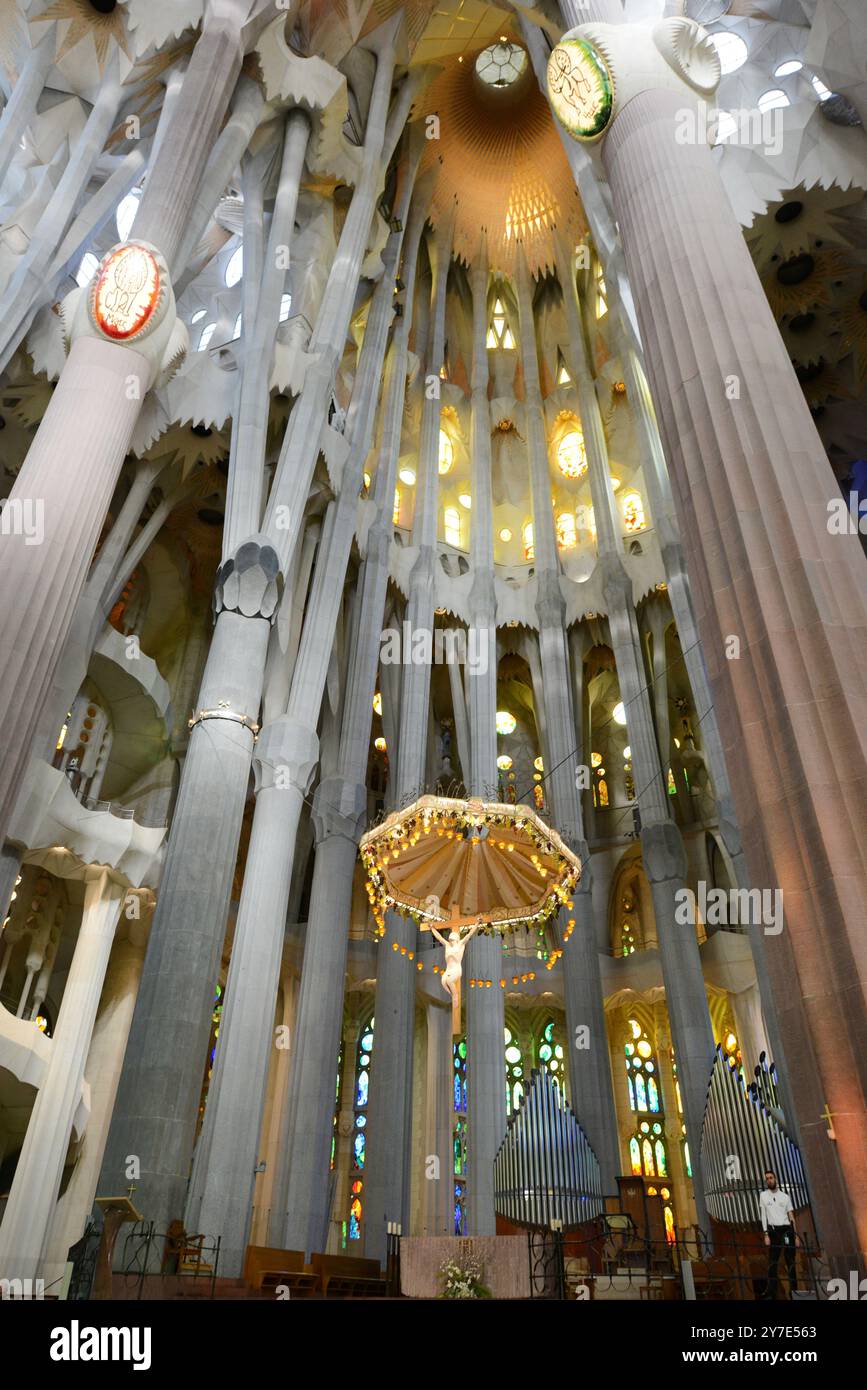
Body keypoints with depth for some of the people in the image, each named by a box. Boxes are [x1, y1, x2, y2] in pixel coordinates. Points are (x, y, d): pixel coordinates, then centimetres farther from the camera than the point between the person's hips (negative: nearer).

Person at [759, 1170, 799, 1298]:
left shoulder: (785, 1196, 10)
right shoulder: (763, 1195, 8)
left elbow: (791, 1216, 10)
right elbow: (763, 1215, 4)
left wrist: (796, 1236, 3)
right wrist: (766, 1234, -5)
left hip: (787, 1230, 1)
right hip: (773, 1230, -1)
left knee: (791, 1261, 1)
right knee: (773, 1262, -4)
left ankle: (794, 1288, 7)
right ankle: (771, 1290, -5)